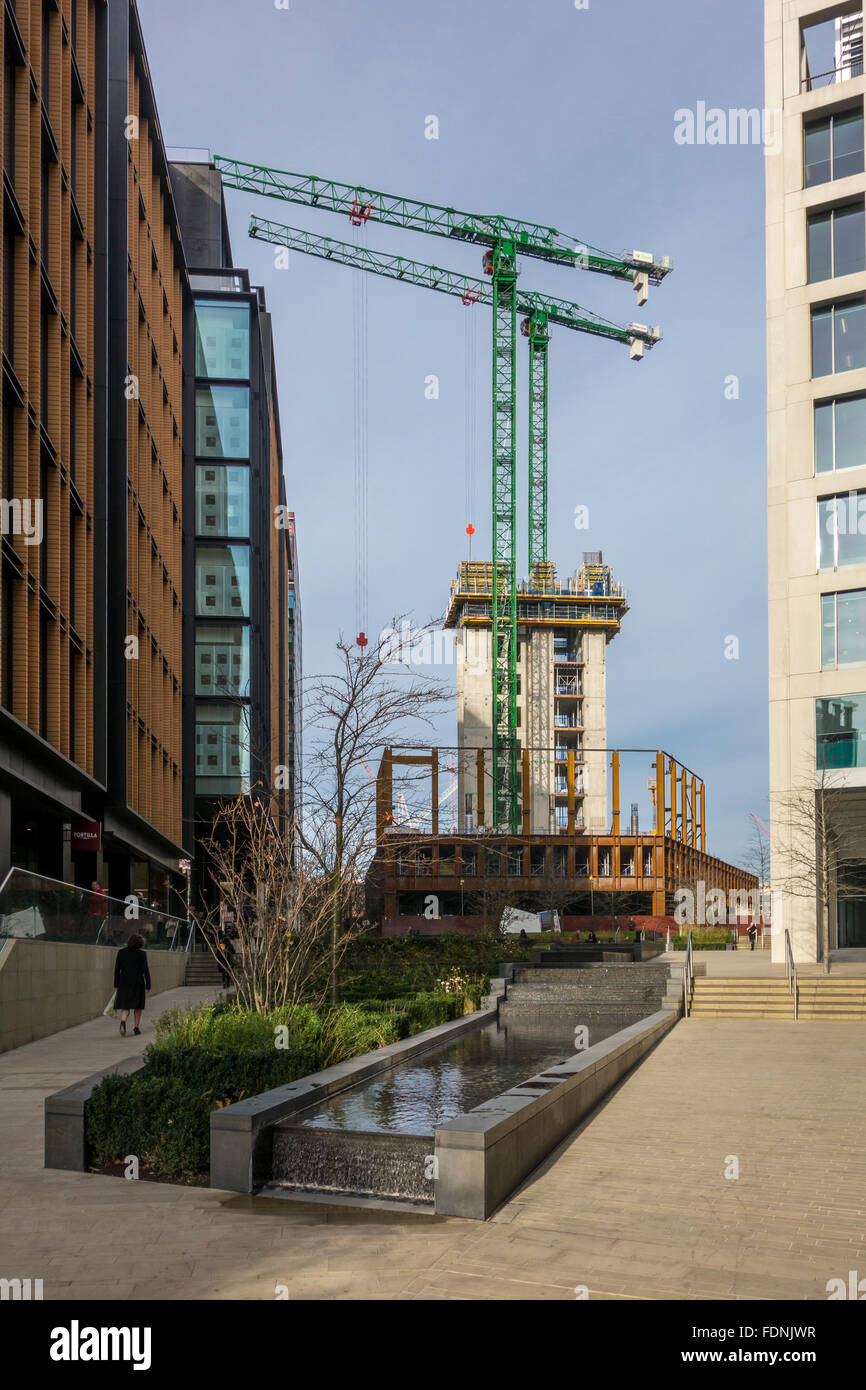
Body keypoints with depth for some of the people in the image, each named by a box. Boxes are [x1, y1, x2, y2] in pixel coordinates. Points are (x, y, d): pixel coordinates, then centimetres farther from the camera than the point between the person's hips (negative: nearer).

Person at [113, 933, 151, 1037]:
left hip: (124, 983, 1)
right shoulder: (141, 954, -6)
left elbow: (117, 969, 3)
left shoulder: (121, 953, 1)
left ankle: (123, 1022, -27)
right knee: (137, 1006, 16)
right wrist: (148, 986, -3)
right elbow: (145, 971, -7)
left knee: (125, 1007, 2)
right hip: (137, 984, -1)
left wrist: (116, 985, 9)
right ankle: (137, 1028, 20)